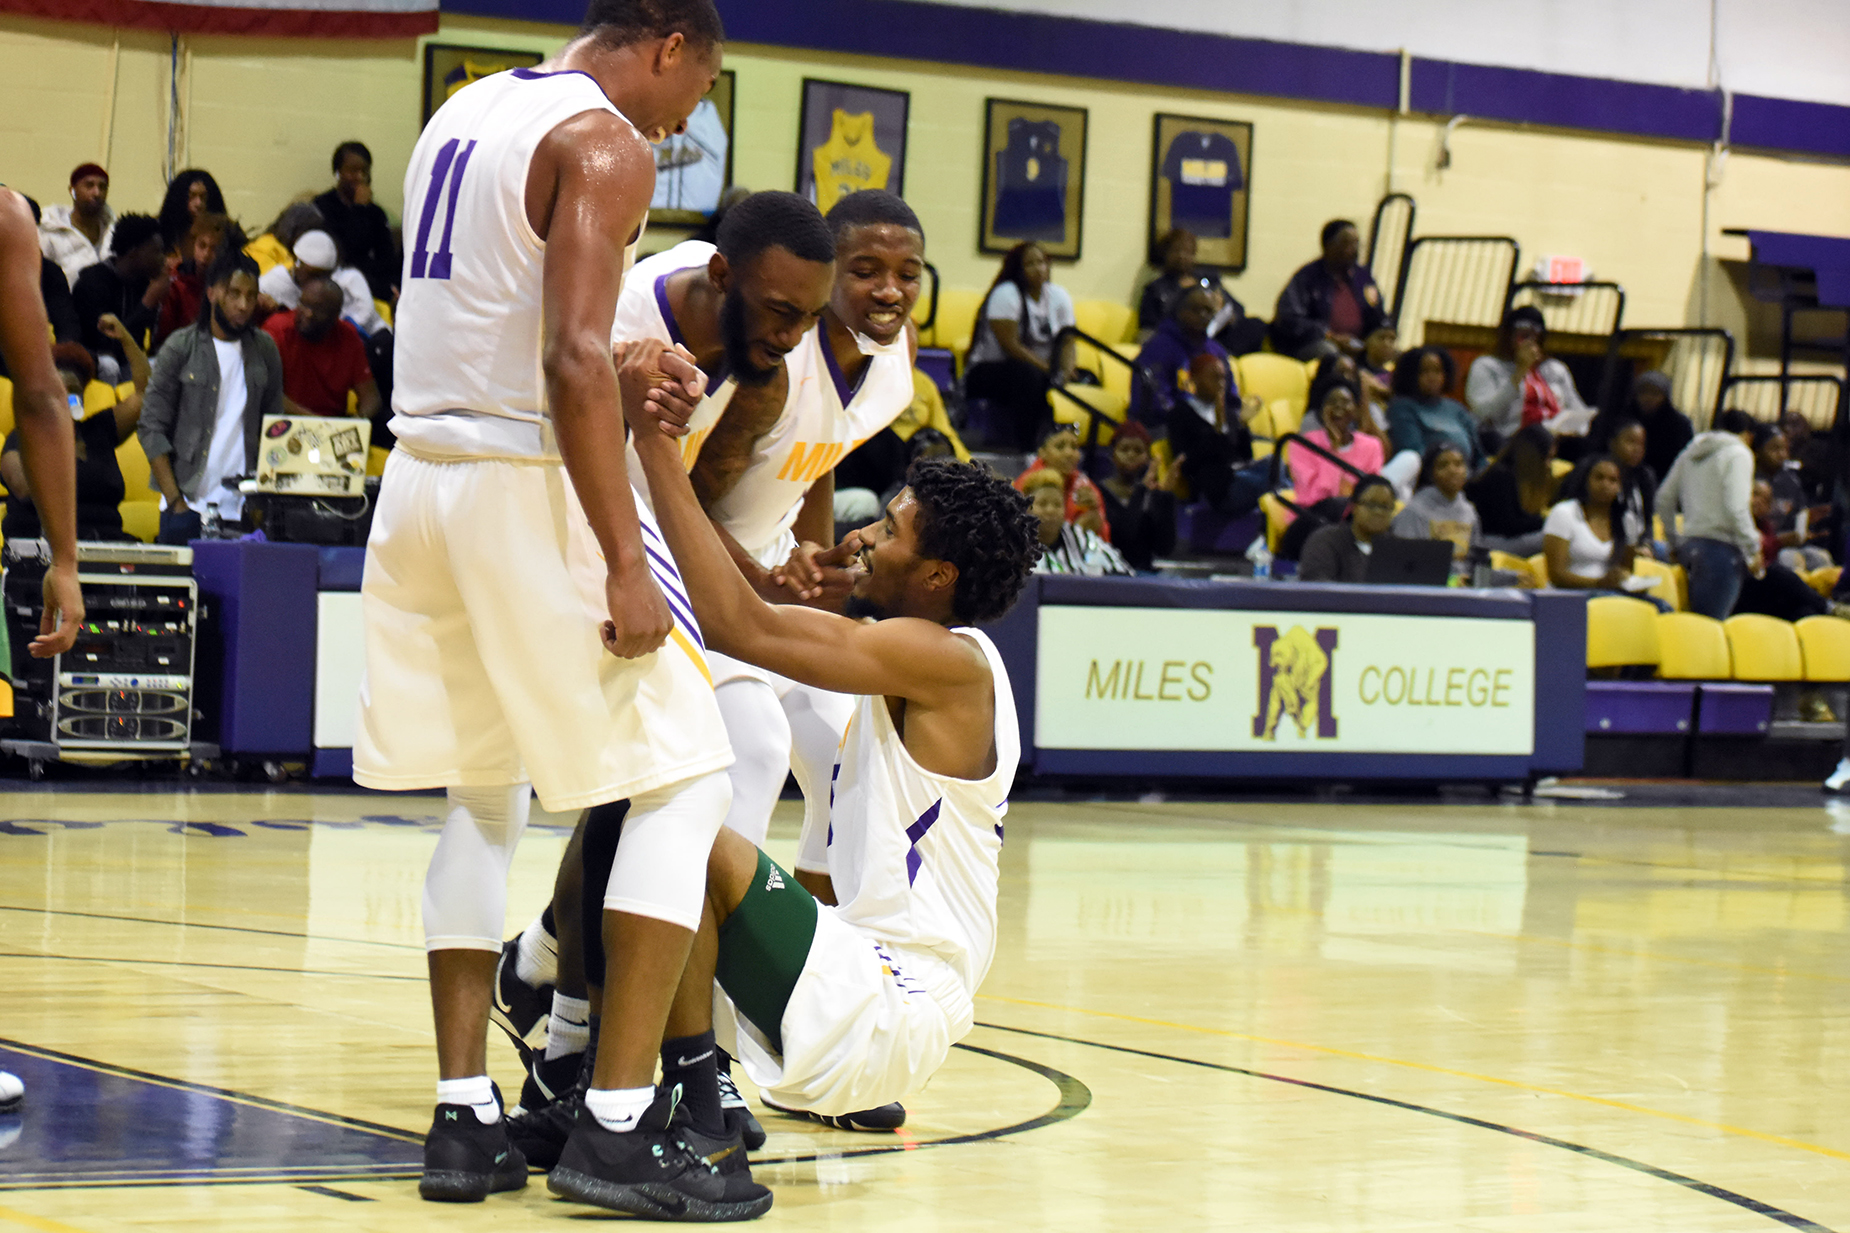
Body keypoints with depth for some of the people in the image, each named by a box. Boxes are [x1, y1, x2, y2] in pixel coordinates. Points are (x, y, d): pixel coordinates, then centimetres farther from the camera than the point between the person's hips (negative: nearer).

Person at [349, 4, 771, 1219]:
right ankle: (619, 1128, -6)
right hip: (525, 485, -8)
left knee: (484, 791, 18)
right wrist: (624, 562, -21)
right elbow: (570, 363, -21)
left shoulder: (465, 114, 16)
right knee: (684, 778, 0)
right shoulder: (606, 143, -10)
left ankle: (464, 1118, 14)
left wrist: (617, 381, 16)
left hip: (421, 476, 8)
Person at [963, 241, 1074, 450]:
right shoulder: (1006, 294, -13)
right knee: (1029, 376, -36)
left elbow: (1067, 343, 0)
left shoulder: (1059, 296, 6)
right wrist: (1048, 369, -24)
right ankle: (1022, 446, -34)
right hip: (987, 370, -6)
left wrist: (1067, 372, -21)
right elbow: (1010, 346, -19)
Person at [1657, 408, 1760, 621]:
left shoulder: (1689, 454, 18)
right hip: (1722, 547, -8)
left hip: (1690, 544, 8)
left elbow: (1664, 498, 21)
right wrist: (1753, 549, -9)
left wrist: (1675, 540, 30)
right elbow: (1735, 508, -15)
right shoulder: (1739, 454, -4)